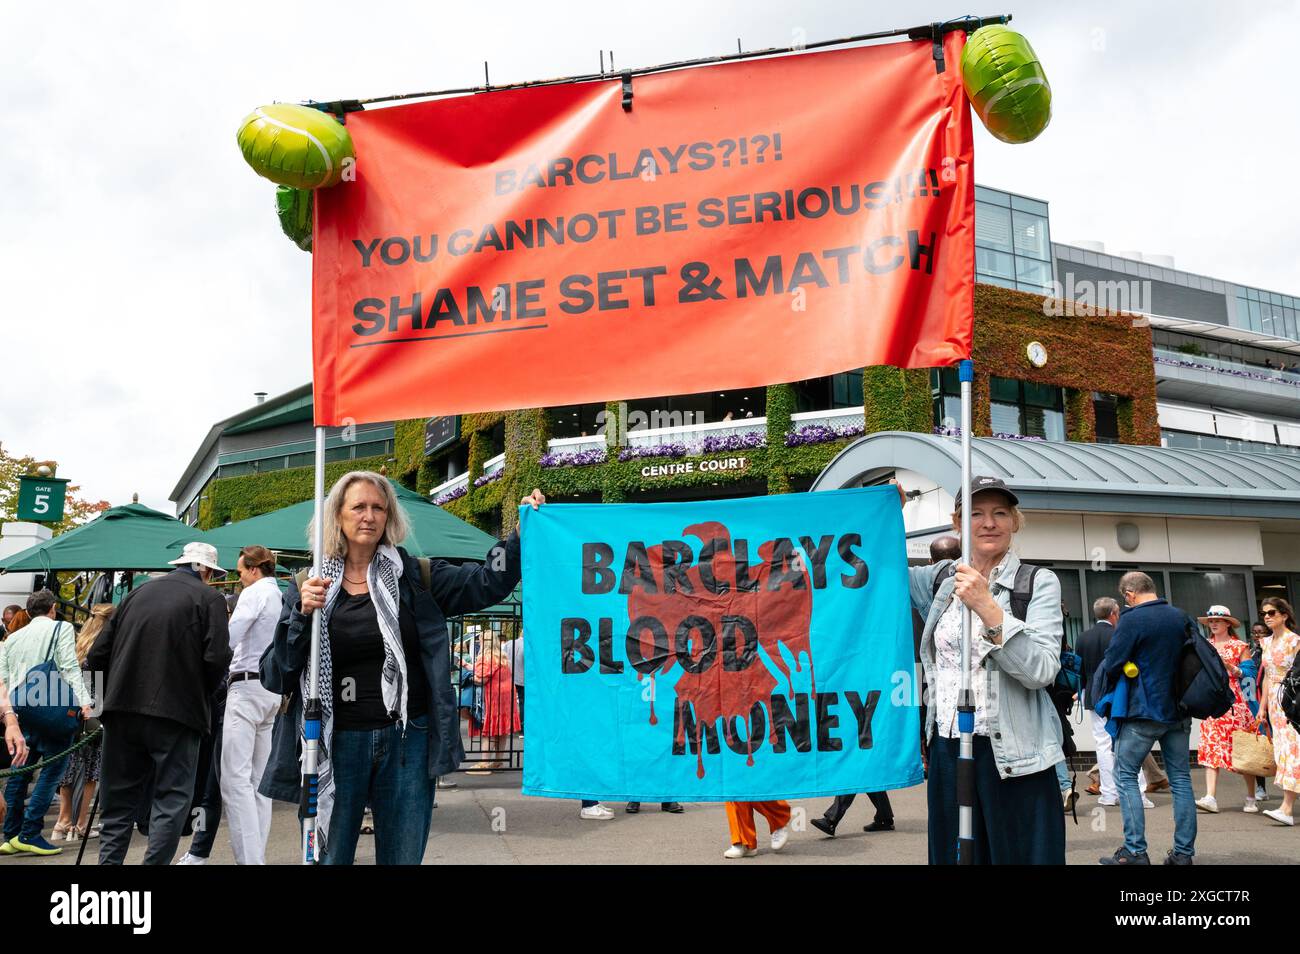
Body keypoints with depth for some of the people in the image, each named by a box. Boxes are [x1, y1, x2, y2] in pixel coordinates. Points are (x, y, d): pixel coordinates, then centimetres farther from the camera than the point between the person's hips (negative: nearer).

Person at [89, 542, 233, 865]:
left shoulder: (138, 592, 14)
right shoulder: (209, 598, 0)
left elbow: (98, 655, 11)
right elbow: (217, 658, -12)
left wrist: (114, 695, 19)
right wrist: (201, 695, 6)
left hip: (121, 709, 5)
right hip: (176, 712, -5)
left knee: (120, 796, 15)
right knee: (172, 797, 4)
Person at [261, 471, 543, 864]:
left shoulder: (413, 576, 3)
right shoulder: (312, 587, 4)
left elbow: (485, 582, -10)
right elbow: (275, 677, 0)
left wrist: (523, 532, -22)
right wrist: (302, 614, -14)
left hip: (408, 742, 0)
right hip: (340, 744, 0)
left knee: (403, 856, 11)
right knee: (330, 856, 9)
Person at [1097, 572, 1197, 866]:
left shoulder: (1132, 619, -13)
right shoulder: (1183, 618, 6)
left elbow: (1111, 666, -14)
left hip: (1143, 711, -6)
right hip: (1179, 712, 6)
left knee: (1125, 776, 3)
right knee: (1180, 778, 10)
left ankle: (1135, 851, -2)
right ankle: (1183, 852, 12)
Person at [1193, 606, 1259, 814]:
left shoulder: (1240, 646, 4)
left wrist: (1229, 666, -13)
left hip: (1234, 701, -2)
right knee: (1211, 746, -7)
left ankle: (1251, 798, 14)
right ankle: (1211, 798, -13)